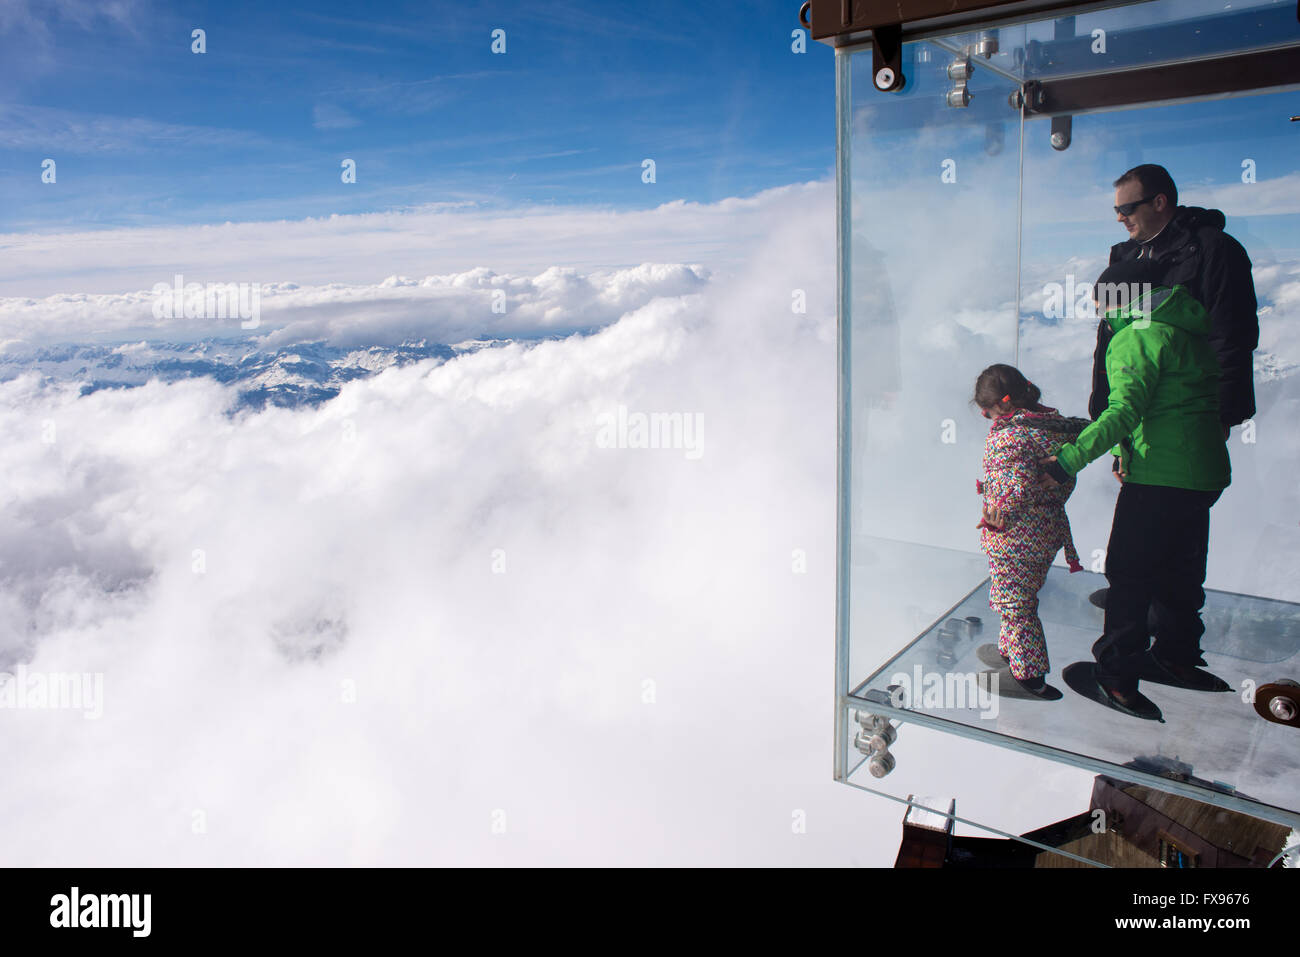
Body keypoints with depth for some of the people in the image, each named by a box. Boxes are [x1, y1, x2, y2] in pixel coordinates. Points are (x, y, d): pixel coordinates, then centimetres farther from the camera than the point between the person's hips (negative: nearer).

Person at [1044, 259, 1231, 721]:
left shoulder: (1134, 338, -11)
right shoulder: (1188, 331, 17)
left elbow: (1123, 412, -24)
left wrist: (1069, 458, -27)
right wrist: (1127, 452, 23)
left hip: (1161, 476, -9)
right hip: (1205, 470, 9)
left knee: (1129, 575, -3)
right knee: (1179, 570, 21)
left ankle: (1117, 680, 1)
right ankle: (1176, 658, 35)